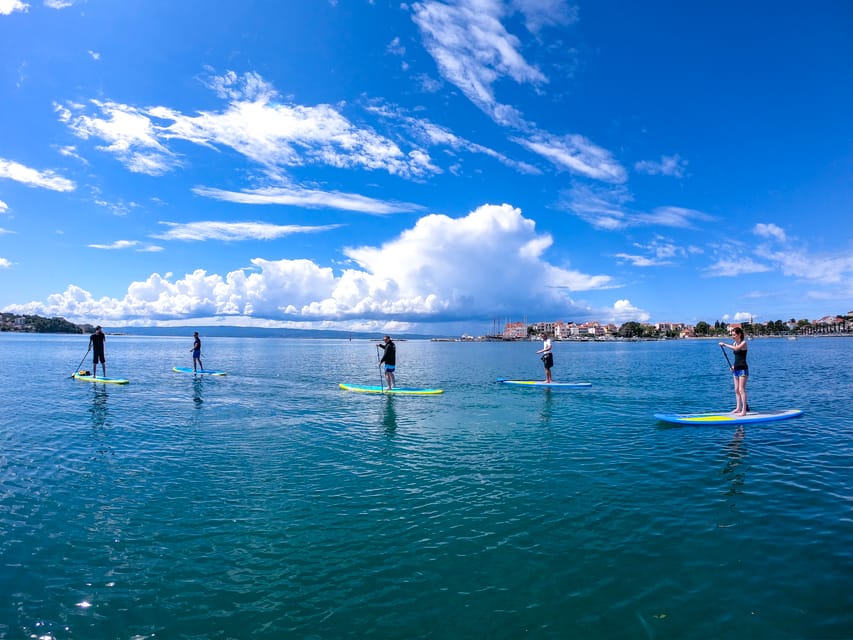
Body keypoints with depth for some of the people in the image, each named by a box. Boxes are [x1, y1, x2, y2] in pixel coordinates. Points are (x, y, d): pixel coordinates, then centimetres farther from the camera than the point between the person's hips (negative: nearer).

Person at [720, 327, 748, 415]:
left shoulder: (743, 343, -10)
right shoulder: (735, 343, 12)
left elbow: (736, 348, -32)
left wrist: (725, 345, -28)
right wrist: (733, 366, 5)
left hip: (743, 369, -8)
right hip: (736, 369, 8)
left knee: (741, 390, -10)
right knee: (736, 390, 10)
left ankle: (744, 410, -8)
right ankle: (738, 408, 16)